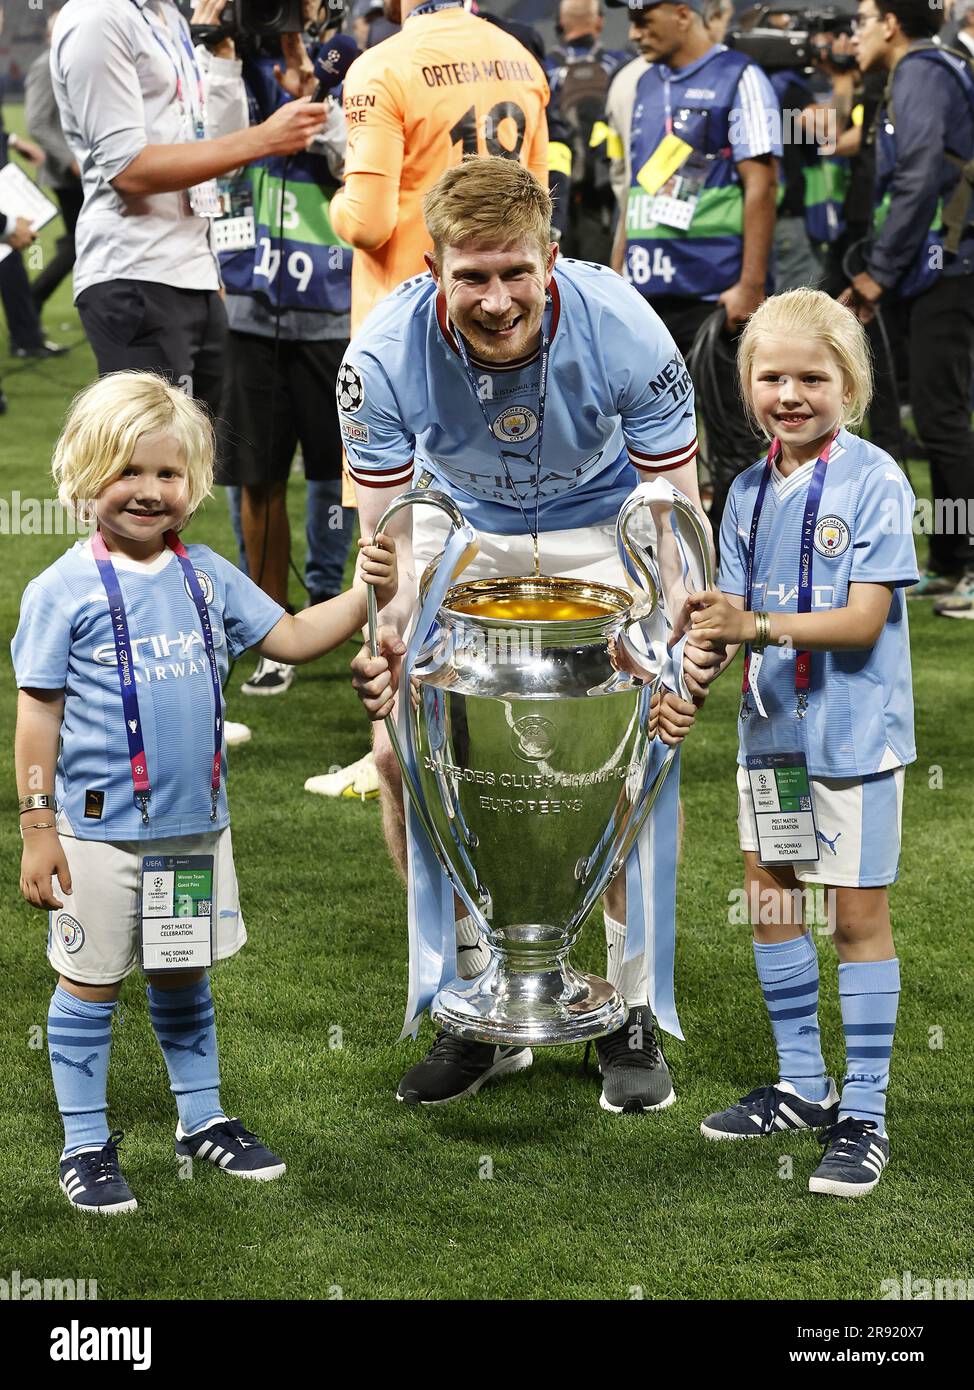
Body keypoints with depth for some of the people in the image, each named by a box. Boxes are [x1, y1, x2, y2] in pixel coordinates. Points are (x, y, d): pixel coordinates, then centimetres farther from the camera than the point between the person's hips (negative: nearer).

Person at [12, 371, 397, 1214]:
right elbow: (39, 711, -8)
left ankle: (202, 1118, 33)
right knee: (91, 986, 7)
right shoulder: (63, 590, -10)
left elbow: (290, 638, 11)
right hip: (100, 832, -4)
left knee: (184, 978, 18)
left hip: (197, 825, 5)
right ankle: (86, 1144, 19)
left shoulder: (207, 576, 4)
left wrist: (366, 596, -4)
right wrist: (36, 827, -9)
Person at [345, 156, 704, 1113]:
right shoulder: (382, 358, -29)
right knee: (399, 754, -9)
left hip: (601, 528, -1)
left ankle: (633, 1012, 5)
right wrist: (385, 638, -40)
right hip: (460, 531, 2)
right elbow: (389, 536, -20)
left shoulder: (624, 334, -31)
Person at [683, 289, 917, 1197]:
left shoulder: (873, 482, -13)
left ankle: (865, 1115, 9)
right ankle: (801, 1086, 29)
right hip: (770, 725, 7)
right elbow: (738, 608, 7)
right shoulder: (750, 491, 5)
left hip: (853, 729, -6)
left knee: (857, 913, 1)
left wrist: (757, 624, -31)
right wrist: (709, 643, -16)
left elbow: (865, 617, -20)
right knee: (768, 900, 14)